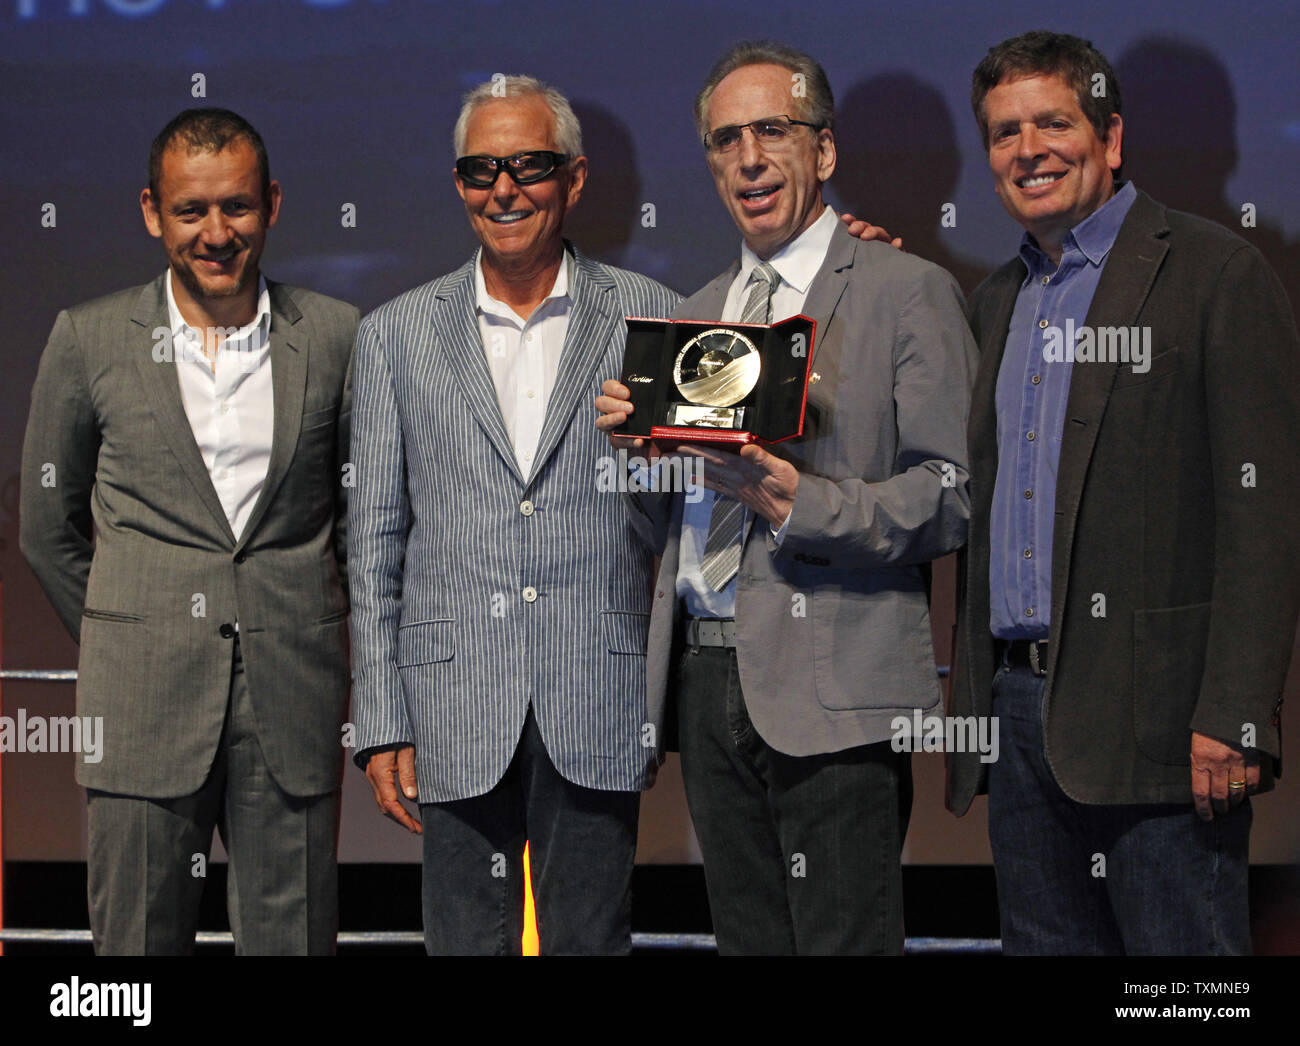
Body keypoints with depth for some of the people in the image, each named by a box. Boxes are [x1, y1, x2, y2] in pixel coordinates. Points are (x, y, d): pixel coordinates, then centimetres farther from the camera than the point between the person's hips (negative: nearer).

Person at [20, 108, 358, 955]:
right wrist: (119, 647, 10)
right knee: (139, 942, 3)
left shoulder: (337, 337, 5)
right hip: (144, 707, 0)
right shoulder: (90, 339, 3)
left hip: (293, 705, 1)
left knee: (295, 936, 4)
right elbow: (49, 525, 11)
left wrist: (334, 648, 11)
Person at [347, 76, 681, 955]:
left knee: (592, 940, 4)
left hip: (600, 713, -1)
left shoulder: (651, 319, 5)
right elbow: (376, 541, 8)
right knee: (467, 939, 5)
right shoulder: (396, 336, 8)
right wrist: (383, 724, 3)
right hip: (455, 710, 1)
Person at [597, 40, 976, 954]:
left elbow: (953, 495, -8)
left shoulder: (909, 291, 0)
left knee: (844, 942, -7)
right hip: (706, 678, 6)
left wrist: (801, 504, -20)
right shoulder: (698, 312, 20)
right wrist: (635, 445, -1)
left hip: (831, 685, -6)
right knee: (747, 941, 10)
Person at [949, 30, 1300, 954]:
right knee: (1044, 944, 10)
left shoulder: (1215, 273, -4)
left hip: (1151, 707, -7)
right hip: (1019, 705, 7)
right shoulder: (1000, 301, 19)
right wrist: (976, 700, 11)